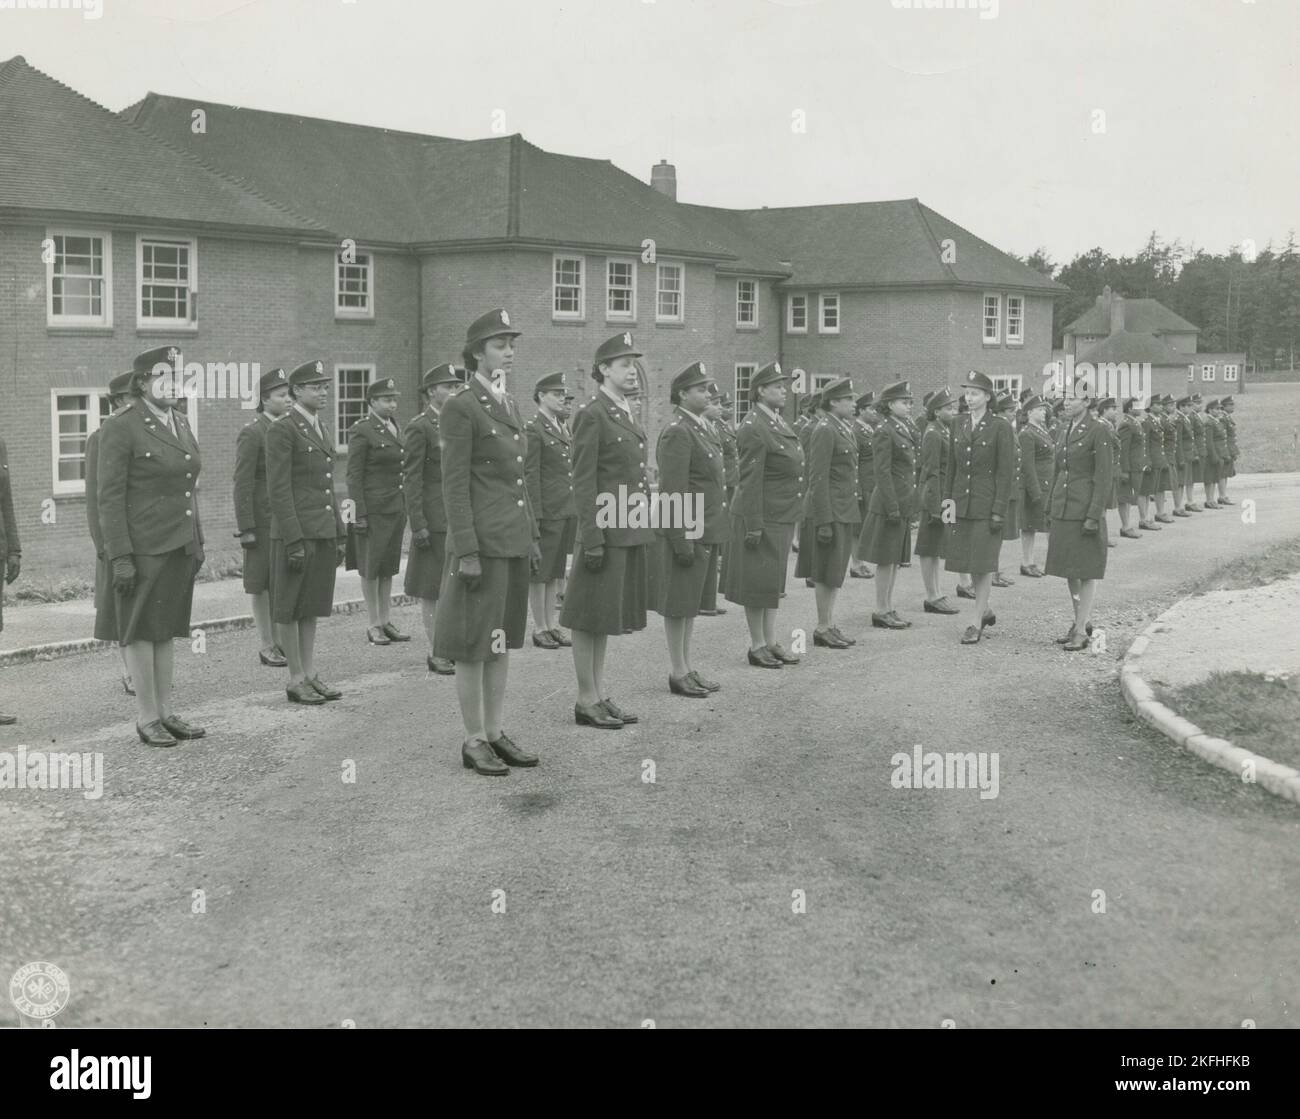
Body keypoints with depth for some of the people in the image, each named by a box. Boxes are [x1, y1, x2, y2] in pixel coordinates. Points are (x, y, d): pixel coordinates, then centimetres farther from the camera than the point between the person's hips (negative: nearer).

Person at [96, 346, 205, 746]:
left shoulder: (180, 425, 12)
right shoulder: (119, 429, -10)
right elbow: (109, 498, -13)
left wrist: (197, 542, 16)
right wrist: (120, 558, -17)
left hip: (179, 547, 7)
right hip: (143, 548, -7)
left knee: (167, 630, 12)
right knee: (142, 632, 1)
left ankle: (166, 711, 19)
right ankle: (146, 718, 8)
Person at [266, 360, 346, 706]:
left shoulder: (320, 431, 16)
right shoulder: (281, 431, -9)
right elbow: (278, 491, -14)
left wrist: (339, 535, 16)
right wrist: (295, 541, -19)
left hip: (324, 532, 8)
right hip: (296, 533, -8)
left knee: (312, 607, 12)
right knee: (290, 610, 1)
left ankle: (310, 673, 18)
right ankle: (296, 679, 7)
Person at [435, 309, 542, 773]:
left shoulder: (509, 405, 14)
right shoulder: (460, 408, -10)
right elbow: (454, 486, -14)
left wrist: (532, 537, 16)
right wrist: (467, 552, -18)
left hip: (515, 539, 8)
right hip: (483, 539, -8)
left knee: (503, 640, 12)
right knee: (474, 643, 0)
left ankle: (496, 732, 20)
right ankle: (474, 741, 8)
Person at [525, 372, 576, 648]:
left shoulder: (563, 429, 16)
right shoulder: (533, 430, -10)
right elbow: (530, 476, -14)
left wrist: (577, 510, 14)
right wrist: (535, 515, -18)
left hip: (567, 512, 8)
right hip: (547, 511, -8)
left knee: (555, 573, 13)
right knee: (540, 573, 1)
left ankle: (551, 625, 19)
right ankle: (540, 628, 7)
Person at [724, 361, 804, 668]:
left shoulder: (779, 422, 12)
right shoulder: (753, 429, -17)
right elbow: (750, 481, -20)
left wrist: (794, 515, 17)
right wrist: (753, 525, -21)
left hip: (783, 517, 9)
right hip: (763, 517, -9)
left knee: (774, 582, 15)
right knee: (759, 582, 1)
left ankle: (771, 642, 23)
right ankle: (757, 646, 11)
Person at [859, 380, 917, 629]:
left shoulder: (906, 429, 13)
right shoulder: (883, 432, -13)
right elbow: (882, 472, -17)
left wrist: (911, 504, 16)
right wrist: (892, 507, -20)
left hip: (904, 503, 9)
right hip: (890, 503, -9)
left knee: (896, 559, 13)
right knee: (886, 560, -2)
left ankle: (889, 609, 20)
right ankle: (881, 612, 5)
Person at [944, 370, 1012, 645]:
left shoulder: (1000, 428, -8)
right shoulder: (959, 425, 8)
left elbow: (1006, 472, -10)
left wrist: (999, 511, -14)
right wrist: (948, 498, 9)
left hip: (987, 504, -5)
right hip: (962, 502, 5)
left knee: (984, 562, -3)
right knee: (969, 561, 11)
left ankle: (977, 623, 2)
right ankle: (985, 610, 29)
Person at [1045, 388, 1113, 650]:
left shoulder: (1098, 431, -9)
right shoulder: (1065, 432, 13)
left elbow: (1103, 478, -13)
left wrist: (1094, 516, -17)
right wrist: (1053, 512, 16)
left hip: (1085, 509, -8)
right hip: (1063, 508, 8)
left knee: (1086, 571, -2)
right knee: (1068, 570, 12)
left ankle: (1081, 631, 0)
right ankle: (1082, 621, 26)